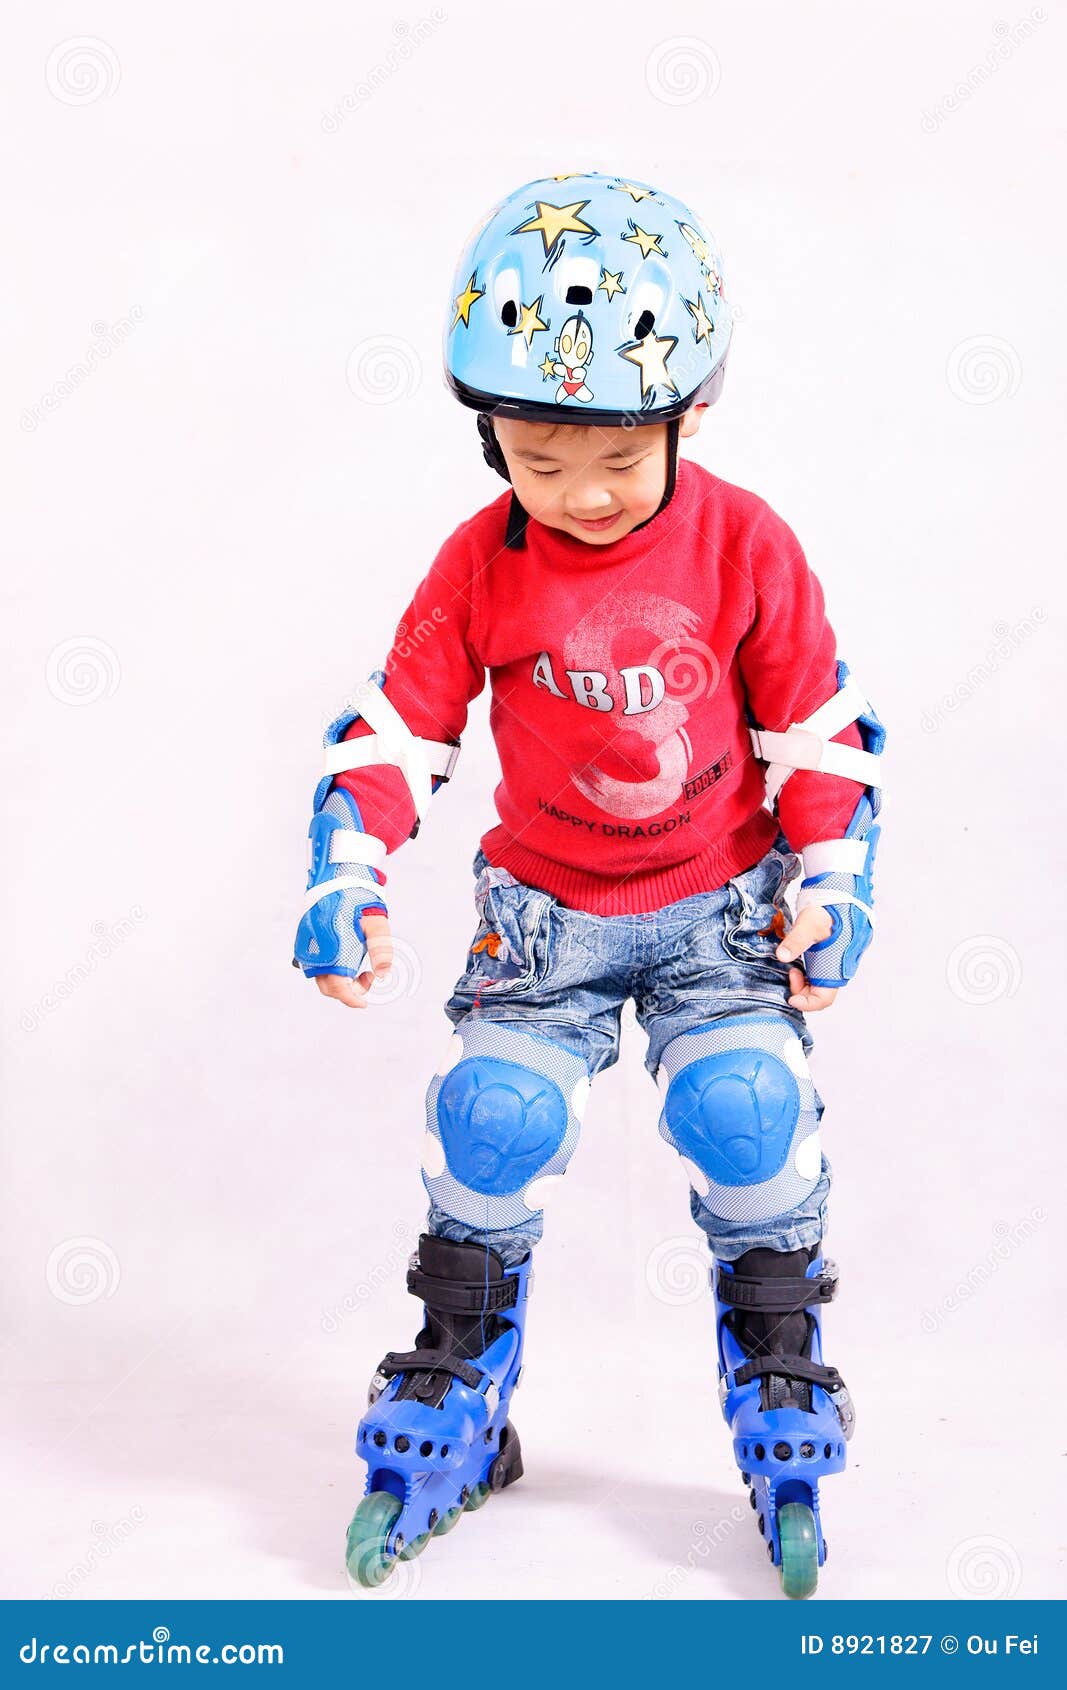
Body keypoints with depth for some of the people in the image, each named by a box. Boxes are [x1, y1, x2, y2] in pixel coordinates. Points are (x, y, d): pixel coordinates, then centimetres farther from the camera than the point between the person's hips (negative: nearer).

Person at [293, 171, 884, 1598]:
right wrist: (347, 879, -14)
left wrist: (832, 889, -2)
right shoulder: (483, 565, -9)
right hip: (544, 914, 1)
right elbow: (397, 728, -4)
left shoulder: (746, 546, -10)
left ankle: (785, 1426, 6)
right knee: (492, 1119, -13)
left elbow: (819, 732, 0)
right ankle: (449, 1421, 11)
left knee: (745, 1107, -17)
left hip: (719, 904, -1)